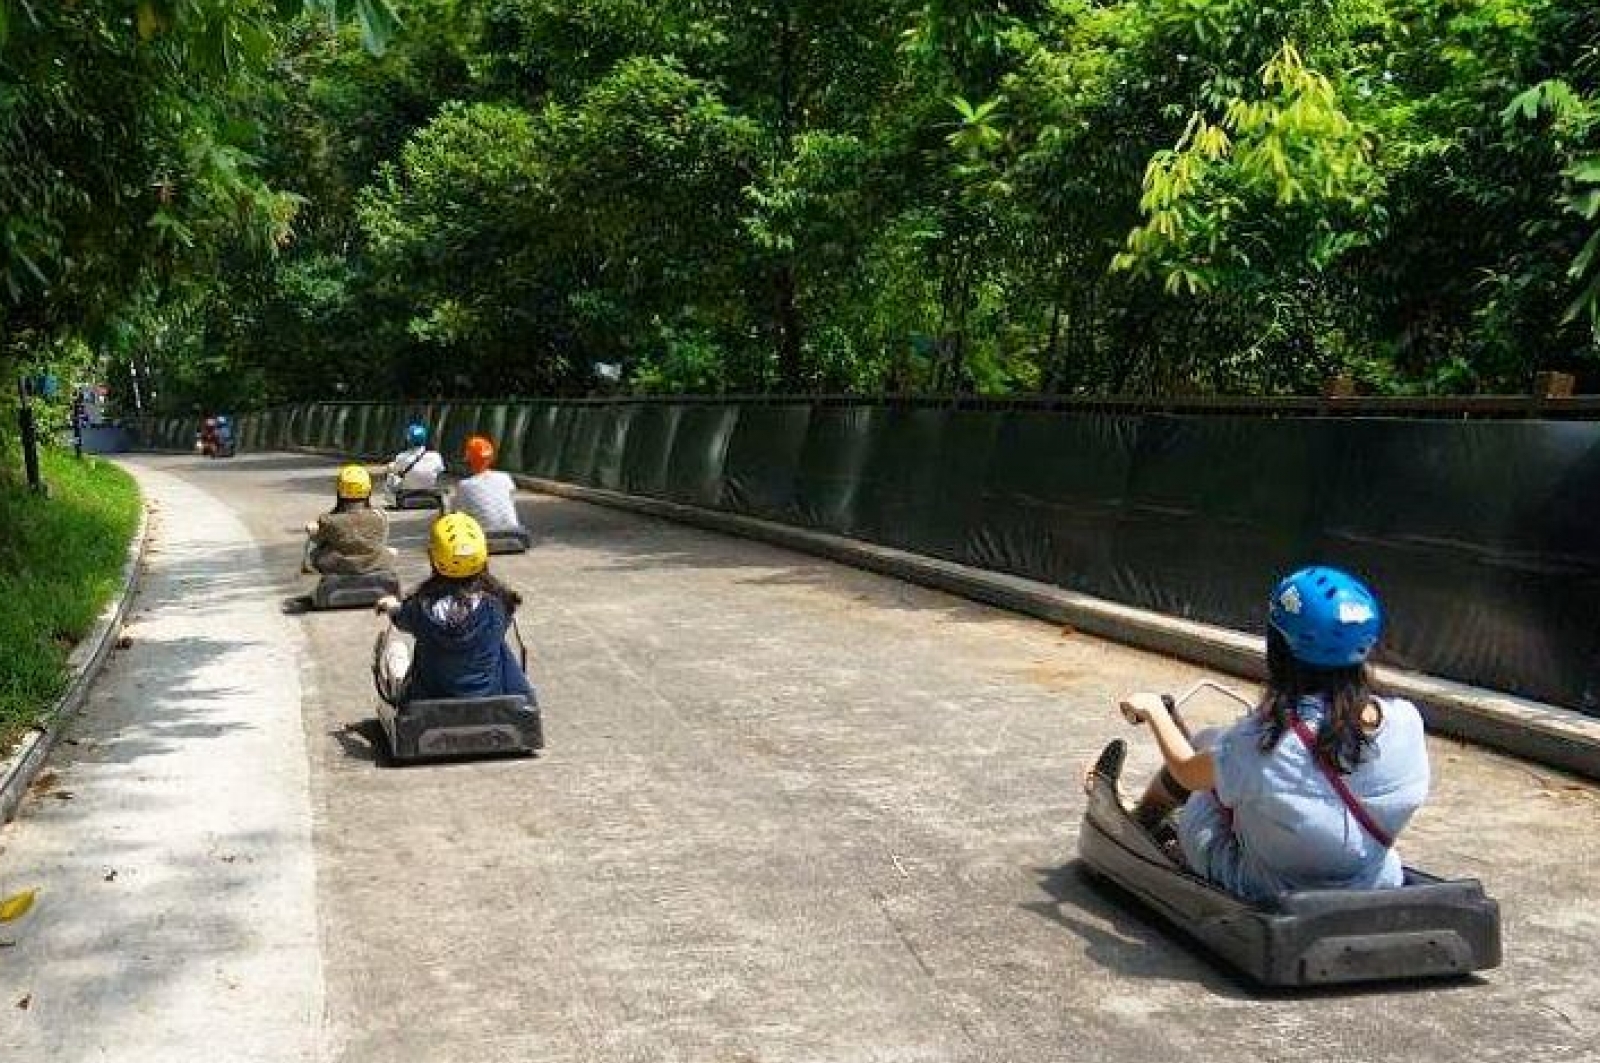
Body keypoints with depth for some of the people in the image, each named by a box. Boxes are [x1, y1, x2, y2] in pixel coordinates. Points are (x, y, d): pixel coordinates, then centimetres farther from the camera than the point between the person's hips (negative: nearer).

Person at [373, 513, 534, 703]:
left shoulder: (423, 604, -18)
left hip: (429, 698, 1)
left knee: (392, 647, 26)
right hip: (490, 694, 0)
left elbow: (402, 619, 6)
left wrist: (391, 605, 31)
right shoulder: (496, 600, -18)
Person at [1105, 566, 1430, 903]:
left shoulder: (1266, 741, -30)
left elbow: (1186, 771, -10)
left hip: (1266, 895, -4)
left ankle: (1139, 824, 43)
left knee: (1207, 741, 14)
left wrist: (1153, 710, 9)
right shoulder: (1405, 721, -19)